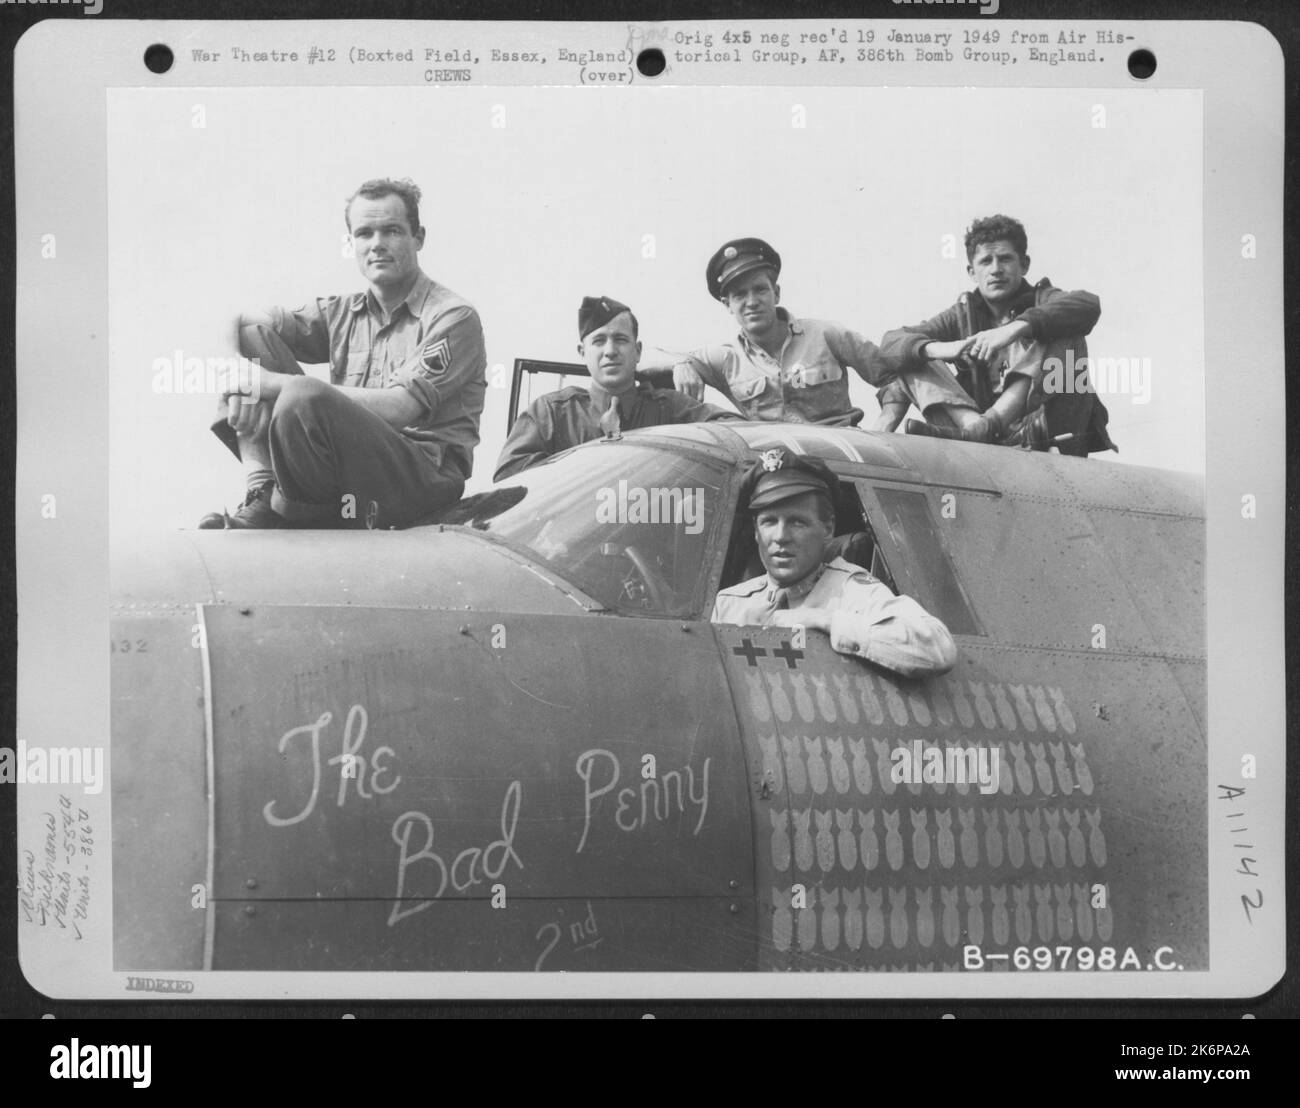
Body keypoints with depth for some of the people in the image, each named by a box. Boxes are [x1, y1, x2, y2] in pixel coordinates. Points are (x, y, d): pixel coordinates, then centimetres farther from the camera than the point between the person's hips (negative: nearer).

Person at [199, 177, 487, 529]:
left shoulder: (453, 318, -4)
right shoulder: (342, 313, 16)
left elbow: (397, 410, -18)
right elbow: (237, 326, 10)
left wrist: (273, 384, -19)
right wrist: (247, 384, -16)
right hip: (351, 461, 7)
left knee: (303, 398, -33)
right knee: (254, 336, 0)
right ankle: (262, 497, -11)